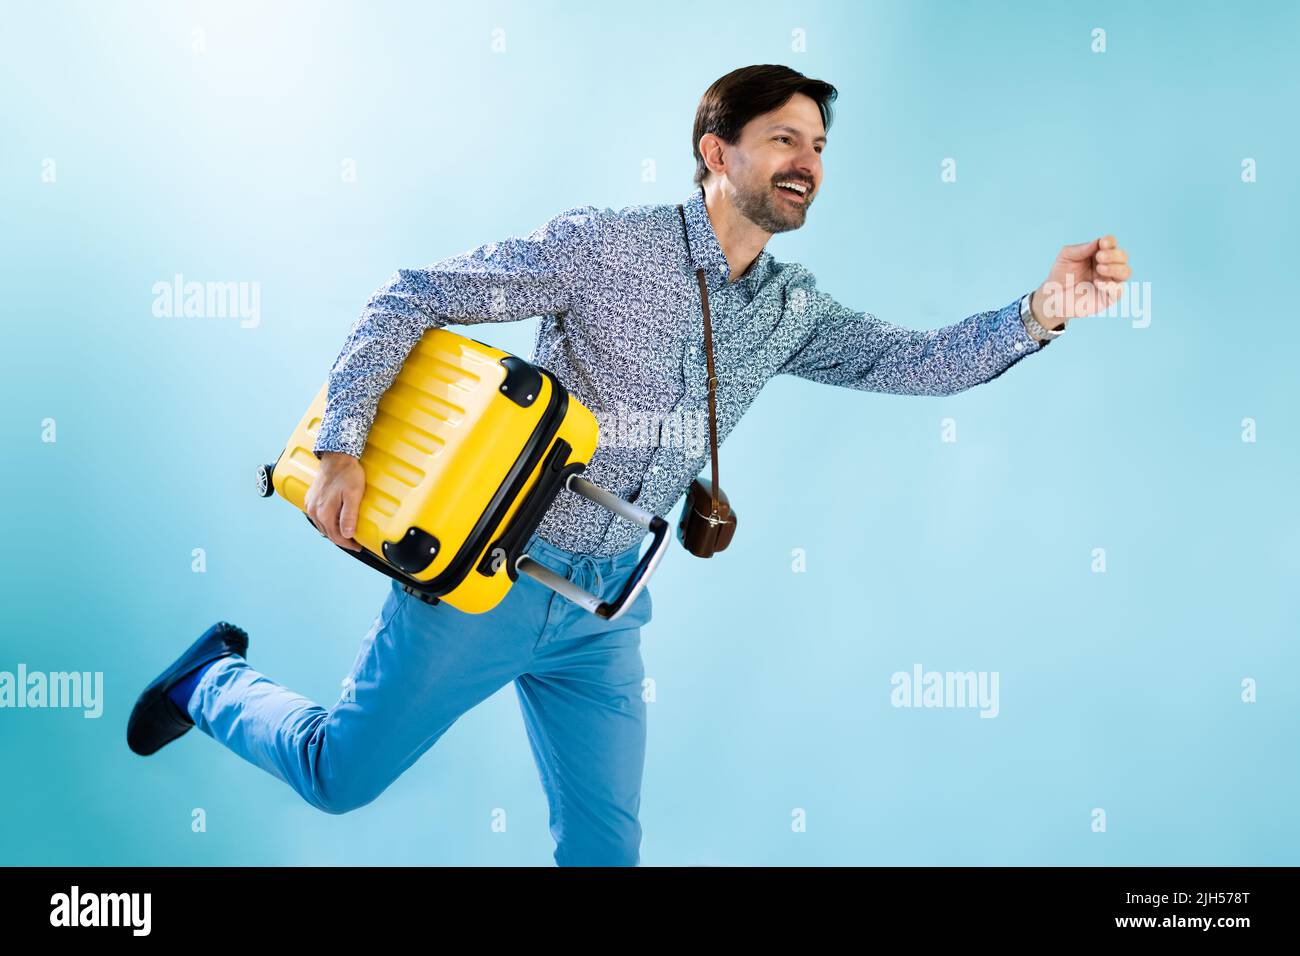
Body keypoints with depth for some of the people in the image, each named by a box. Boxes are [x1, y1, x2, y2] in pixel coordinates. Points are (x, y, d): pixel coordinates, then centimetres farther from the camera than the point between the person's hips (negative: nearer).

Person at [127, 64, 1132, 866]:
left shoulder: (792, 309, 5)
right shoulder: (605, 244, -14)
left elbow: (912, 361, -1)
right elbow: (410, 299, -13)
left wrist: (1040, 314, -16)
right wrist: (341, 449, -20)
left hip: (604, 610, 6)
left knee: (605, 840, 7)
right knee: (339, 773, 6)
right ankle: (214, 679, 35)